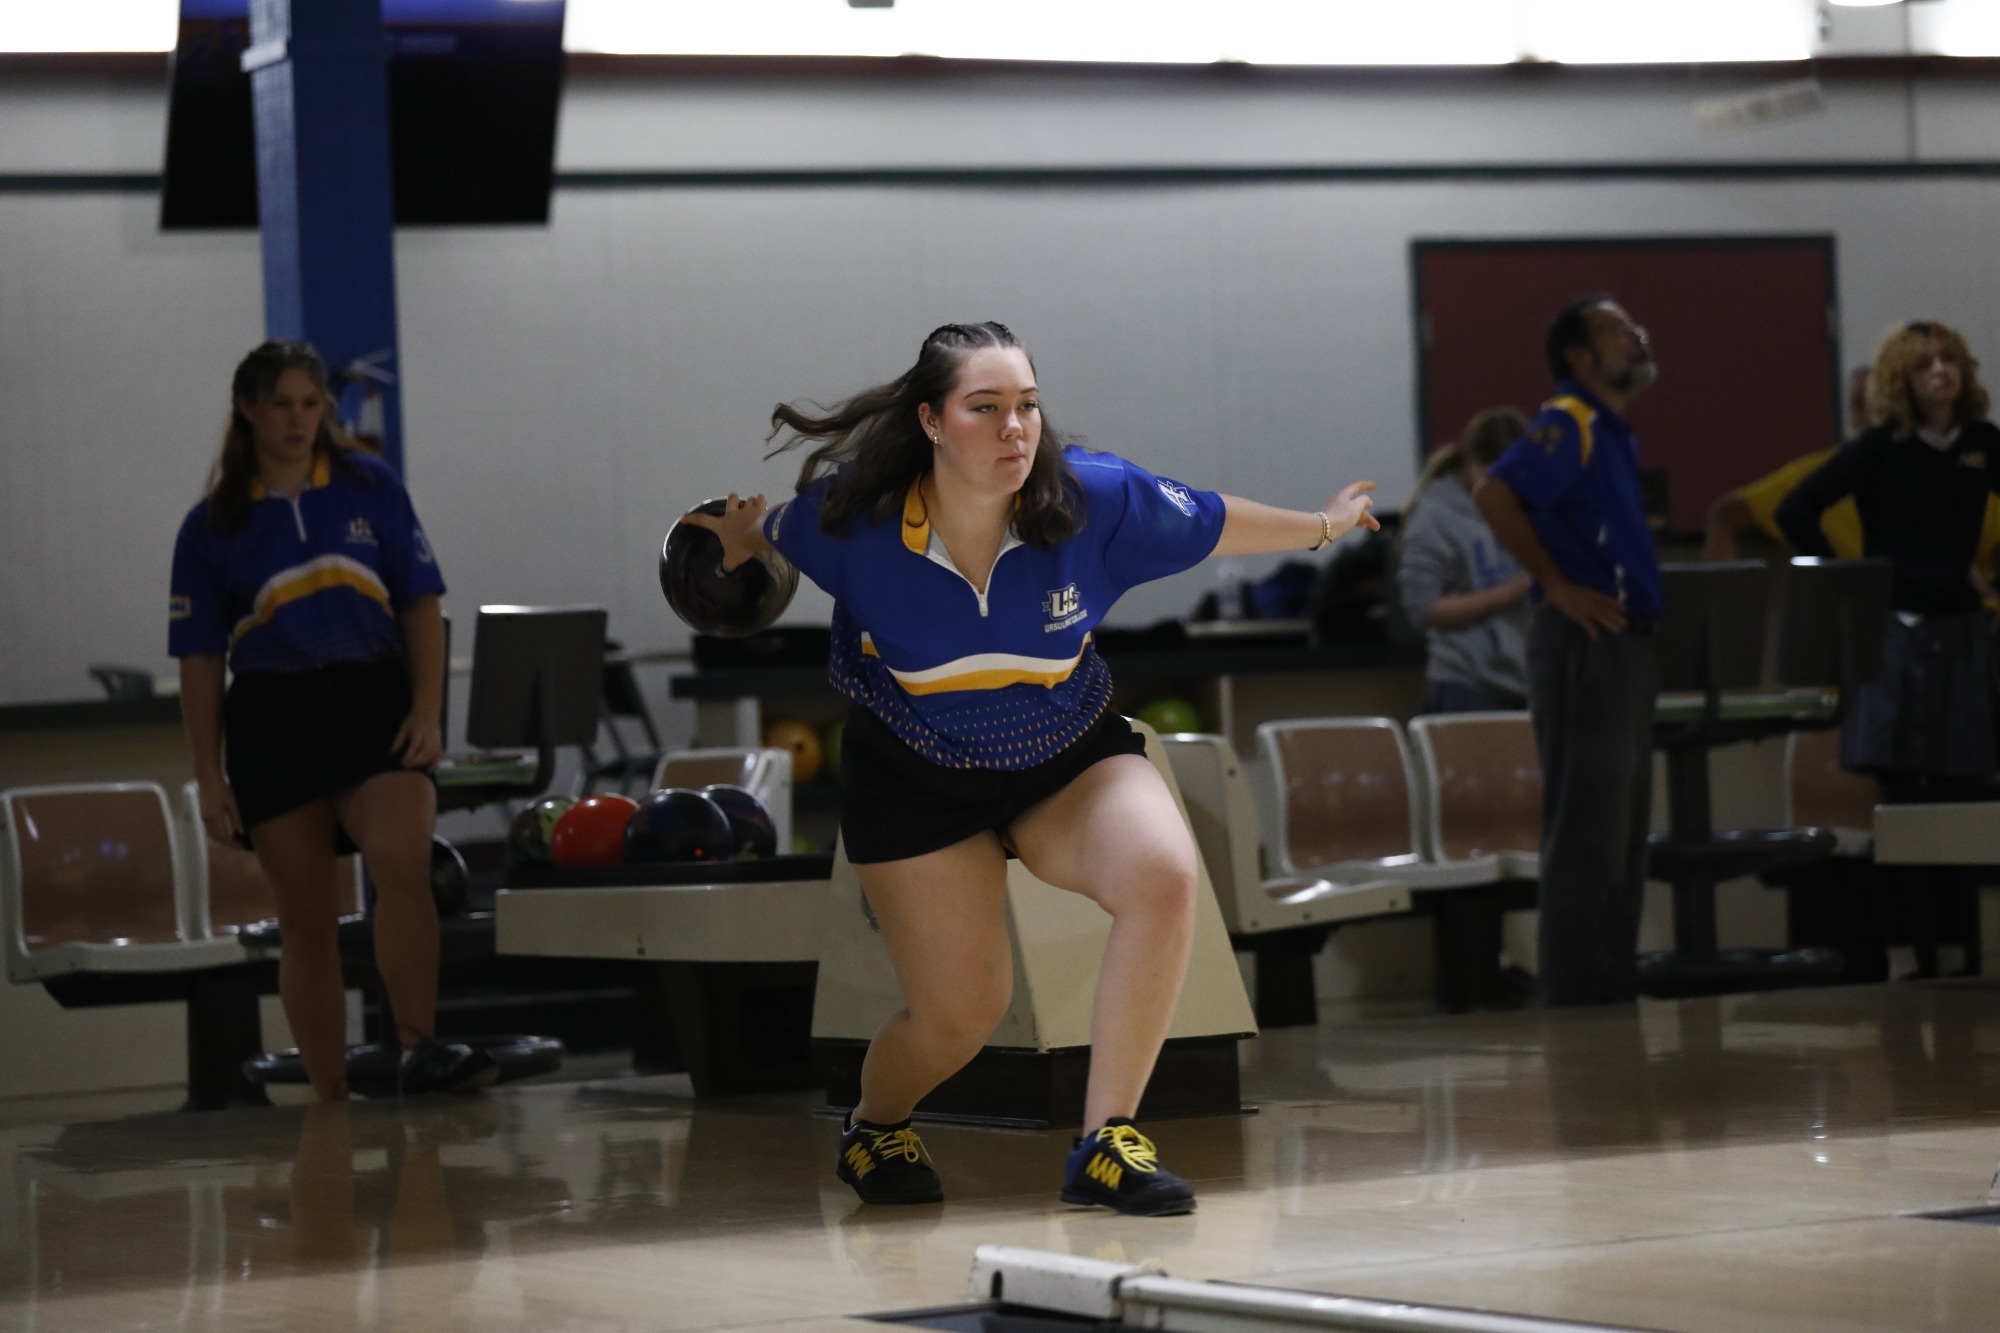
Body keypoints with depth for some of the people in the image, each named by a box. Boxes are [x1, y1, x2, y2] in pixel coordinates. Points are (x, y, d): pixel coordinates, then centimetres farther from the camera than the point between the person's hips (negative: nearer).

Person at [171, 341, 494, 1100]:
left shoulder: (371, 490, 6)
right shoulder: (212, 526, 5)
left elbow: (421, 607, 7)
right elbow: (199, 661, 7)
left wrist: (427, 711, -4)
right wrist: (209, 778, 3)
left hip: (375, 704, -1)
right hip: (272, 721, 1)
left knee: (402, 866, -26)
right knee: (306, 919, 4)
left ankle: (420, 1050, -26)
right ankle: (331, 1103, 10)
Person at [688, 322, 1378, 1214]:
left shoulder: (1096, 498, -24)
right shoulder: (855, 521, -26)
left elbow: (1210, 523, -3)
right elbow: (775, 530, -1)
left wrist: (1322, 526, 12)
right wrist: (739, 538, 21)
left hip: (1071, 760, 1)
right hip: (914, 775, -1)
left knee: (1163, 874, -29)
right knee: (959, 1011, -2)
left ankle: (1104, 1143, -21)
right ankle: (872, 1129, 36)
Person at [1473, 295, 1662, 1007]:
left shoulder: (1611, 432, 18)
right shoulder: (1567, 422, -11)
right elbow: (1495, 494, -26)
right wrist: (1556, 585, -20)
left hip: (1624, 648, 10)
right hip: (1585, 647, -10)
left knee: (1622, 835, 13)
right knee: (1586, 834, -8)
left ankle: (1613, 995, 18)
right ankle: (1576, 1000, -5)